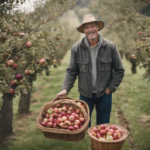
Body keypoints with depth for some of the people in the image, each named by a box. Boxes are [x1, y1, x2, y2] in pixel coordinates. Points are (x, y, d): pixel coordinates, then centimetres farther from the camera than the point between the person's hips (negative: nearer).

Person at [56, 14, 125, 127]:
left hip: (104, 94, 0)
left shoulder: (110, 47, -8)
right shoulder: (76, 48, -8)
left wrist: (111, 88, -4)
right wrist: (65, 89, -13)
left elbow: (119, 70, 0)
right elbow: (71, 71, -1)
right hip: (85, 94, 0)